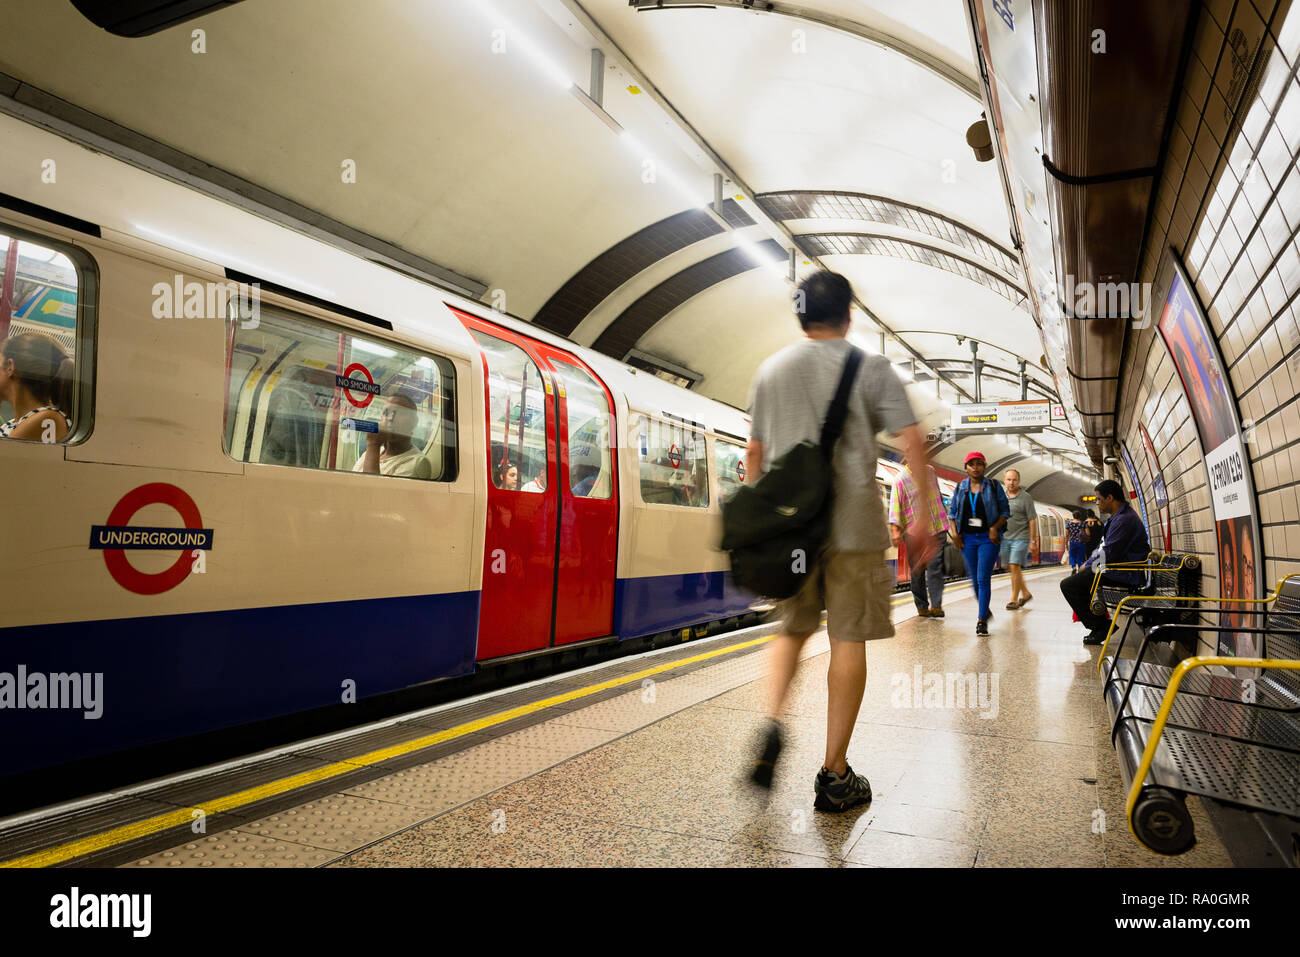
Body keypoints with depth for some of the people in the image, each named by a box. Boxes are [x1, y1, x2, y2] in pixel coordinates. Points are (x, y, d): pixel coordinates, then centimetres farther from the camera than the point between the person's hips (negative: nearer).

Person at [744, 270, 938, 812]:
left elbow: (754, 452, 15)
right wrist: (923, 521, -1)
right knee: (849, 640, 4)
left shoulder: (771, 370, 11)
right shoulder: (869, 368, 1)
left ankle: (771, 723, -3)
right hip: (852, 522, -3)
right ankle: (835, 775, 9)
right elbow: (912, 444, -6)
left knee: (794, 628, 20)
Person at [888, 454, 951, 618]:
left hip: (937, 527, 3)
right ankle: (922, 607, 11)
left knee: (935, 567, -8)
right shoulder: (900, 480, -5)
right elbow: (895, 506, -11)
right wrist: (895, 530, -21)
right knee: (917, 571, 2)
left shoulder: (930, 471, 10)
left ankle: (936, 605, -11)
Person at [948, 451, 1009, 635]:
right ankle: (985, 611, 30)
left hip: (988, 538, -3)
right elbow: (952, 511, 13)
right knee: (974, 579, 8)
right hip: (967, 538, 3)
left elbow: (1005, 512, 3)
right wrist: (955, 532, 1)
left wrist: (995, 528, -12)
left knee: (983, 579, -9)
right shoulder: (960, 487, 8)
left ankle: (982, 620, -6)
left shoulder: (993, 486, 1)